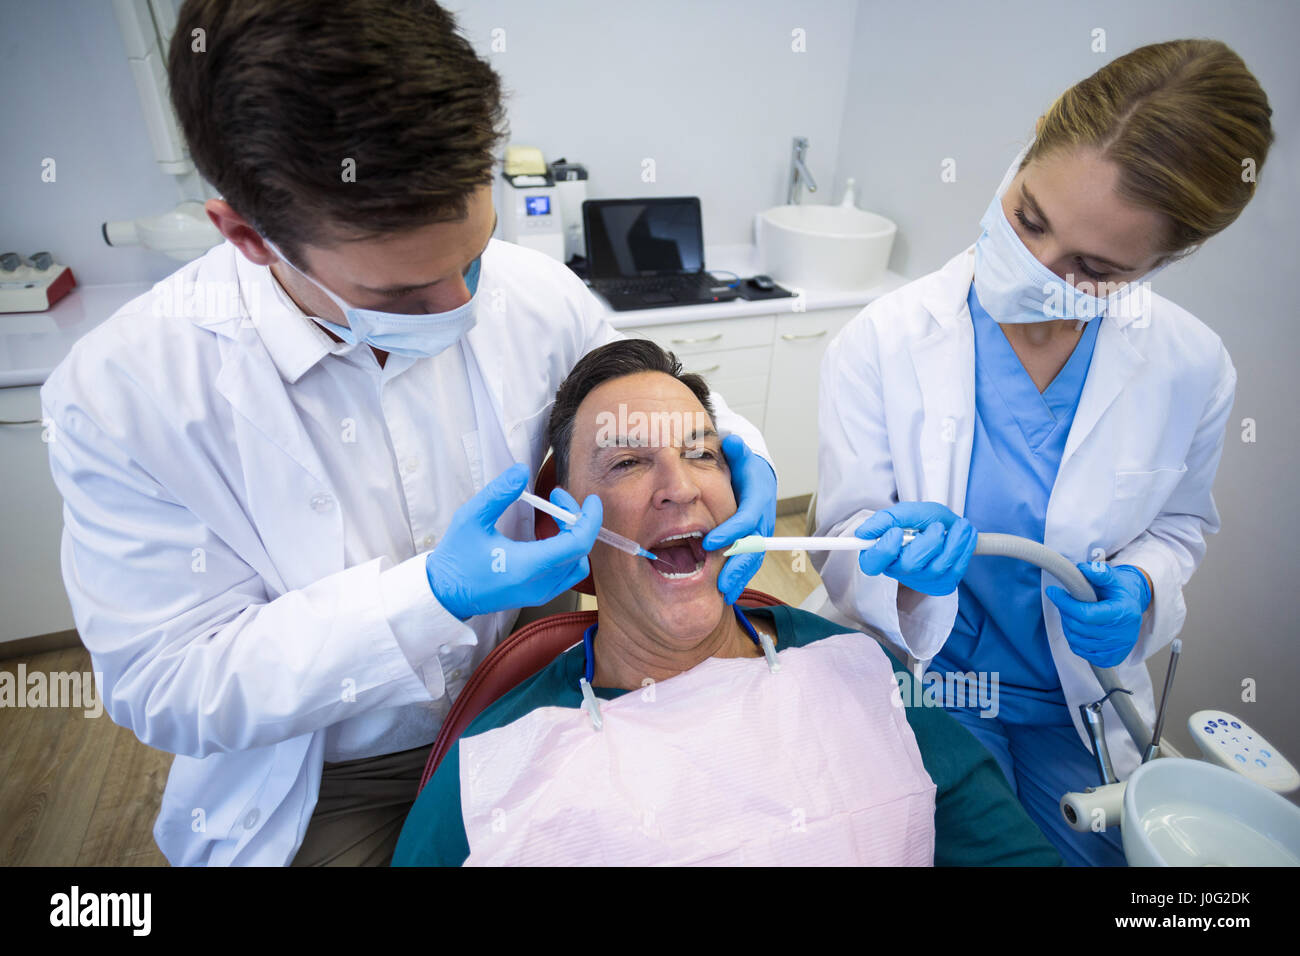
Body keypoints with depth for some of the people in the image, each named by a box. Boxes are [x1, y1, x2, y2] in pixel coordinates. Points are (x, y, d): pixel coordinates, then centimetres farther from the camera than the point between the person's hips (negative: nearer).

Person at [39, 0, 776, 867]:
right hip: (330, 787, -1)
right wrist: (433, 596, -31)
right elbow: (166, 691, -18)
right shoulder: (119, 395, -21)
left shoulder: (537, 296, -15)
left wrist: (730, 443, -19)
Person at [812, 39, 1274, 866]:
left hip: (1080, 708, 4)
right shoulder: (883, 342, -21)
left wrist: (1141, 590, -15)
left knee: (1093, 855, 14)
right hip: (924, 680, -2)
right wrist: (908, 570, -38)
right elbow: (844, 538, -15)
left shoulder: (1191, 368, -12)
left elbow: (1181, 520, 7)